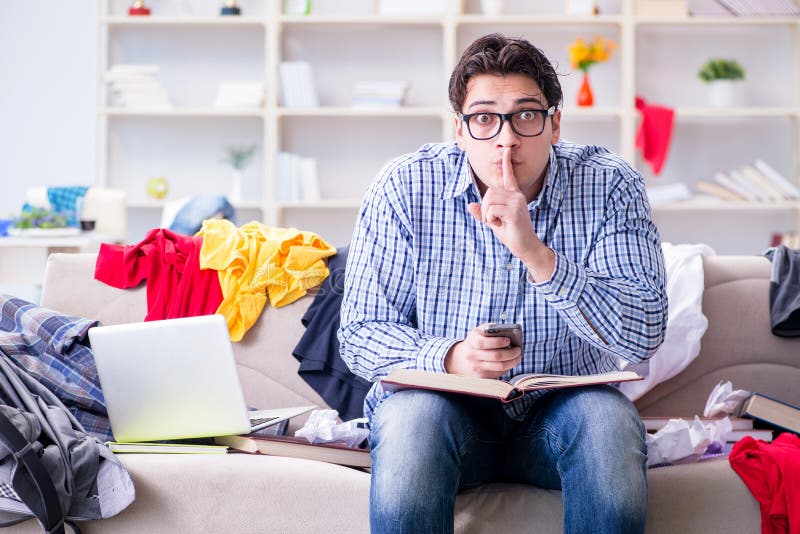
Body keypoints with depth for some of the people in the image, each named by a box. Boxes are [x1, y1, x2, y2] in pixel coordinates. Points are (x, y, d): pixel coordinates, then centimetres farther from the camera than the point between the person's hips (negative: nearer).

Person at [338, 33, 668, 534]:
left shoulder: (609, 187, -8)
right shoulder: (405, 190, -7)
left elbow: (644, 334, -18)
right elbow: (360, 334, -5)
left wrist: (535, 253, -29)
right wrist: (449, 357, -26)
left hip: (559, 412, 1)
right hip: (441, 403, 0)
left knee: (608, 417, -31)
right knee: (412, 415, -33)